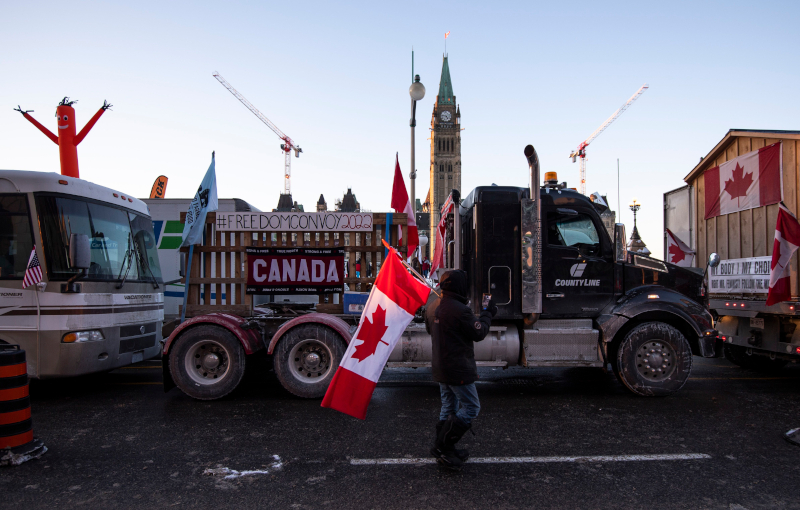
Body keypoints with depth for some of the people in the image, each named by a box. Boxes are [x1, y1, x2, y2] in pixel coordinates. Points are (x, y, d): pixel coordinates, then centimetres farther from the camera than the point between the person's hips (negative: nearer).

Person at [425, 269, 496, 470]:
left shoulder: (432, 305, 2)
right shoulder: (460, 310, -24)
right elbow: (478, 333, -13)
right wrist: (488, 314, 3)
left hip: (440, 367, 9)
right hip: (458, 368, -9)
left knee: (448, 407, 19)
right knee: (471, 407, 3)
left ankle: (444, 452, 26)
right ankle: (442, 447, 2)